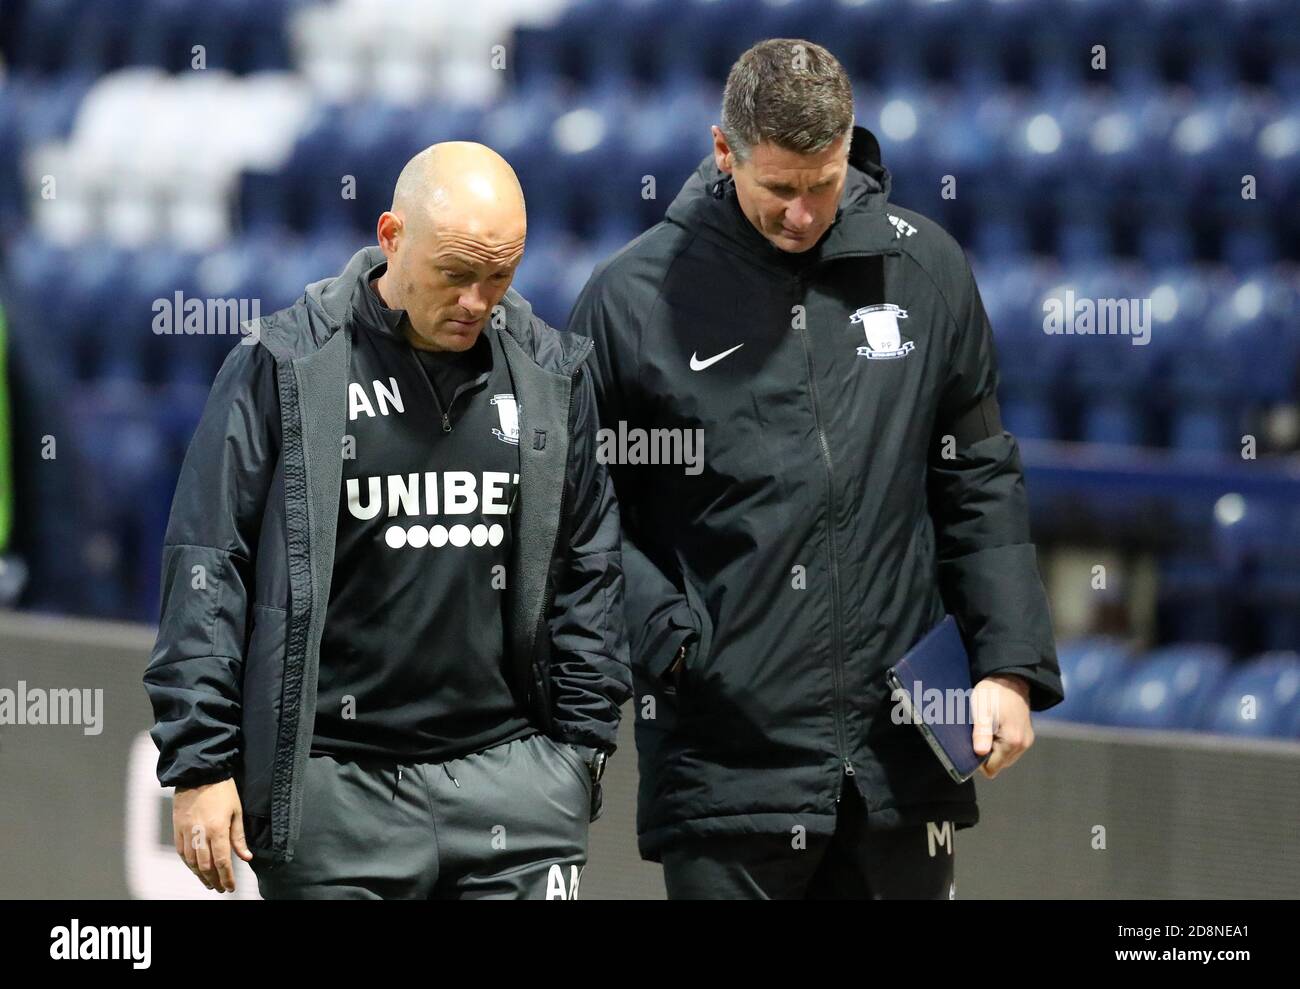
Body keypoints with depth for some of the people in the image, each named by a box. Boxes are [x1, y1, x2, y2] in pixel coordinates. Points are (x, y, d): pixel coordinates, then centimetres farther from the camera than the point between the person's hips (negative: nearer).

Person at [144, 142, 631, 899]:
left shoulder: (551, 373, 8)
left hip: (514, 778, 2)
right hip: (336, 786, -2)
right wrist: (200, 765, -5)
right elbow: (207, 569, -2)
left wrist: (582, 744, 10)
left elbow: (589, 572, 14)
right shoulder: (286, 366, -2)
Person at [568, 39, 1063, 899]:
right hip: (723, 757, -2)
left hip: (898, 759, 2)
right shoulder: (633, 297, 0)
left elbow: (979, 487, 13)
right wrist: (662, 634, -13)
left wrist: (1011, 665, 5)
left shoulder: (925, 270, 7)